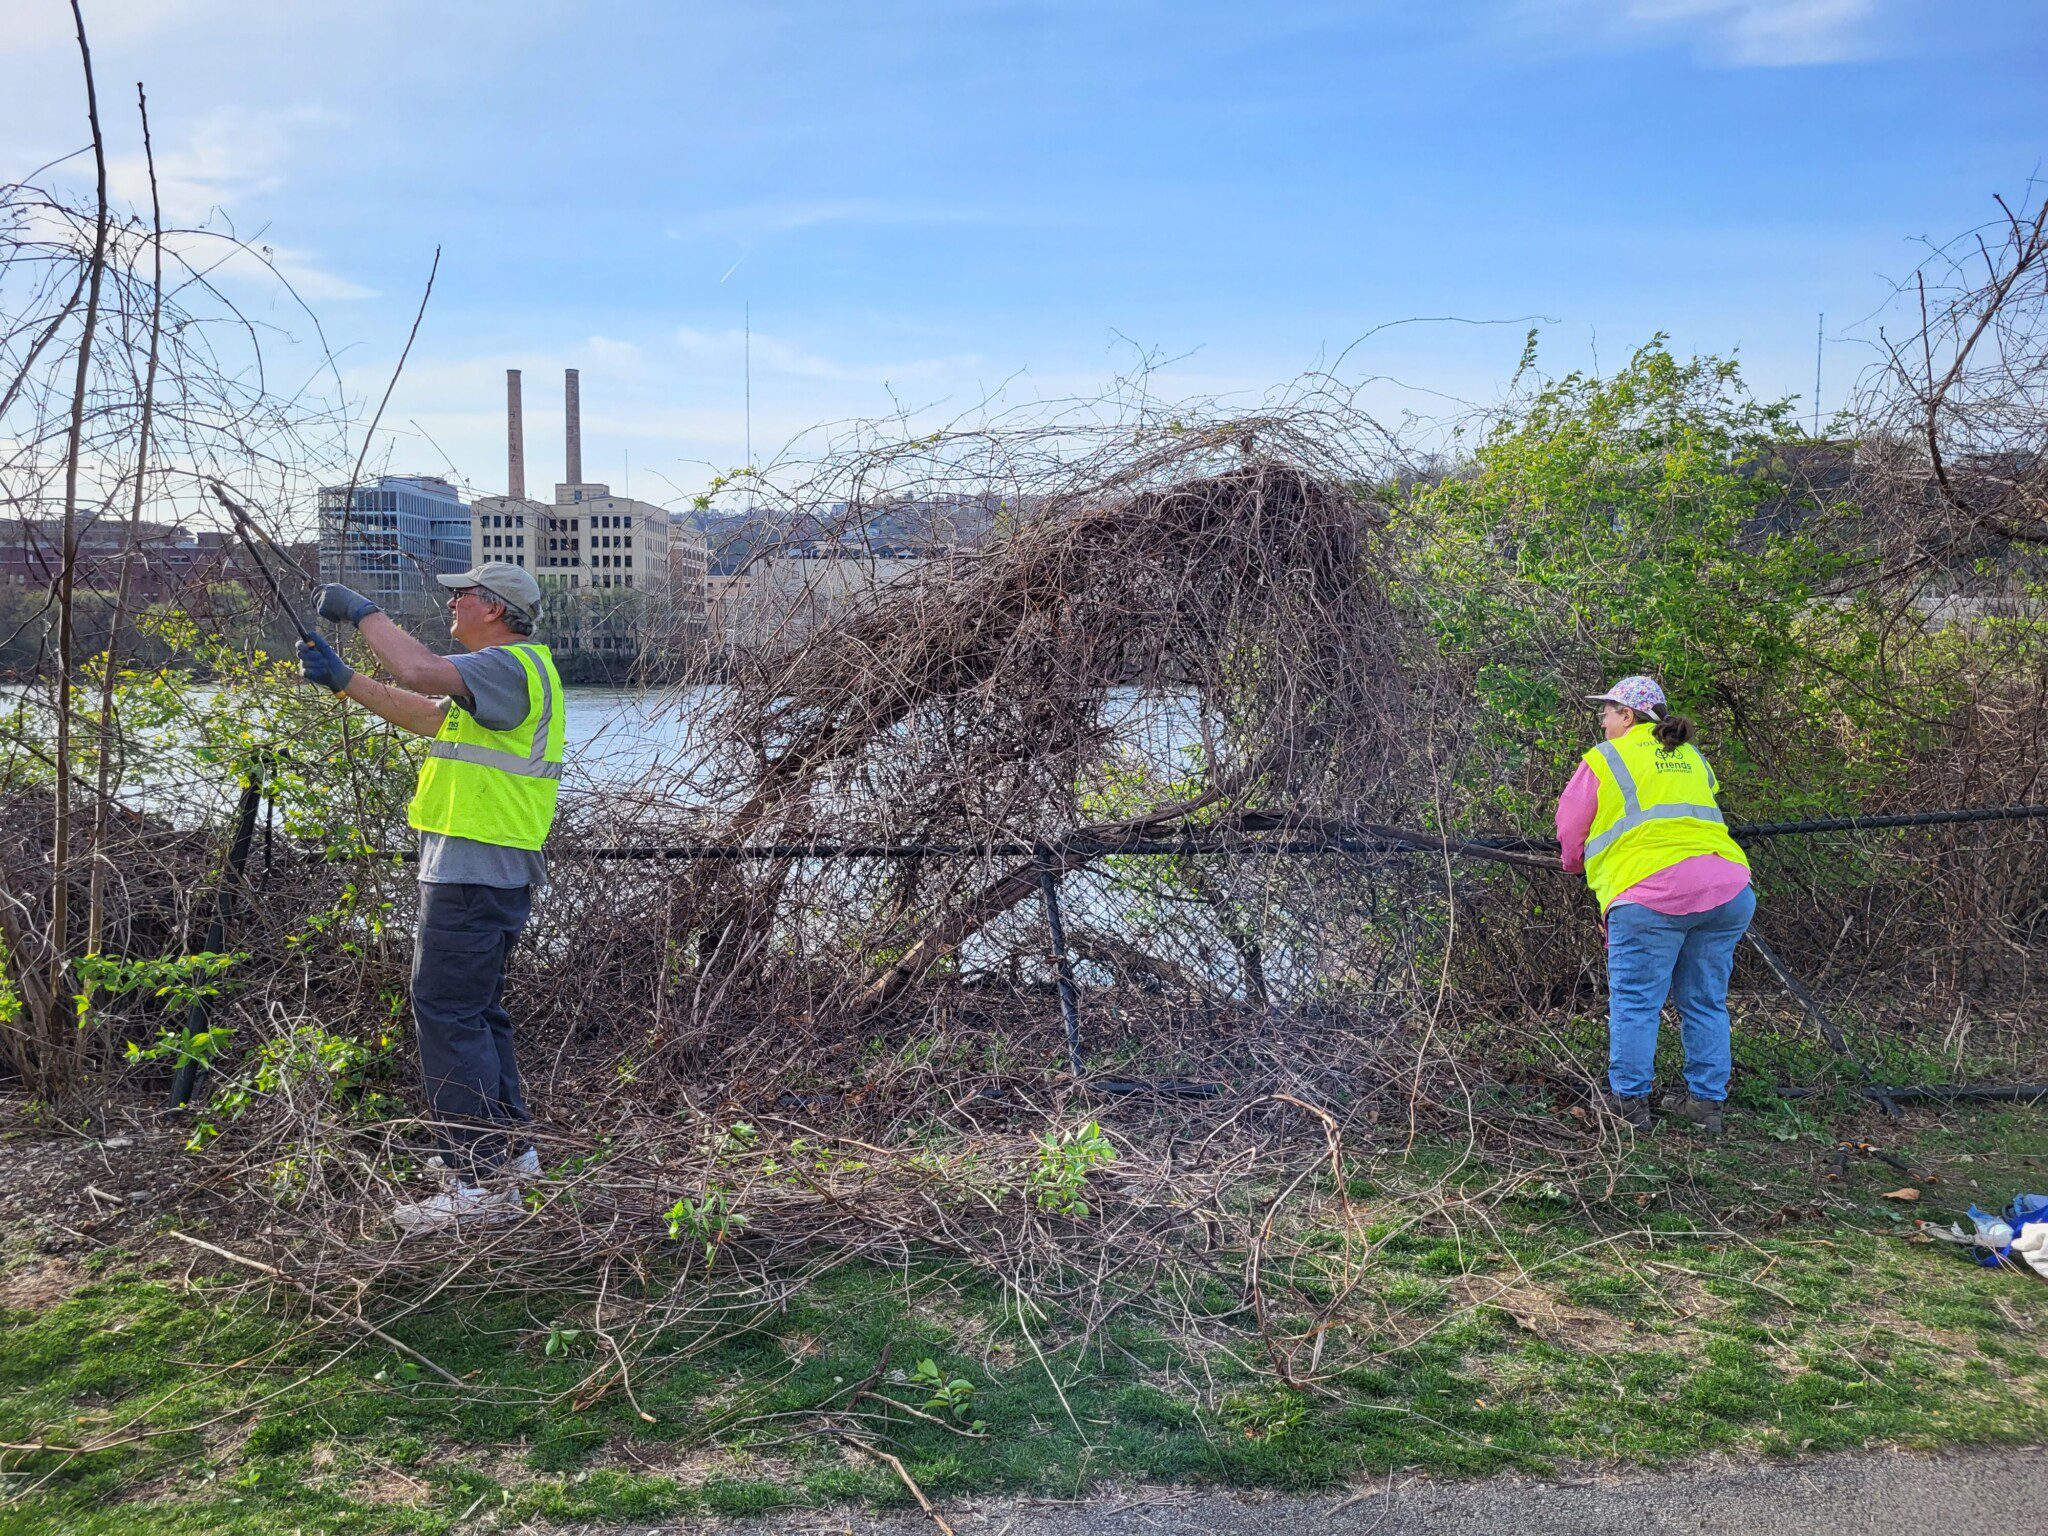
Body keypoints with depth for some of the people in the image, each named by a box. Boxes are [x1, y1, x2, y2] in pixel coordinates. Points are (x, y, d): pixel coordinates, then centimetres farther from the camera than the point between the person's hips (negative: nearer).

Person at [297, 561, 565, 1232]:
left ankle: (481, 1181, -7)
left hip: (474, 873, -11)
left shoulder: (513, 664, -14)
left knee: (447, 1013, -9)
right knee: (475, 1010, 18)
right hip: (485, 870, 11)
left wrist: (363, 611, -14)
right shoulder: (504, 671, 21)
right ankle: (507, 1149, 28)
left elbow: (421, 673, -29)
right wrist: (341, 680, 20)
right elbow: (425, 715, 26)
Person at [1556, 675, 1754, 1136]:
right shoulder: (1691, 756, 23)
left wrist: (1575, 865, 32)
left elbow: (1569, 830, 12)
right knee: (1705, 1002, 14)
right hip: (1728, 887, 6)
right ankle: (1706, 1101, 19)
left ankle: (1629, 1101, 9)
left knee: (1635, 1002, 4)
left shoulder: (1603, 760, 5)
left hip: (1652, 893, -6)